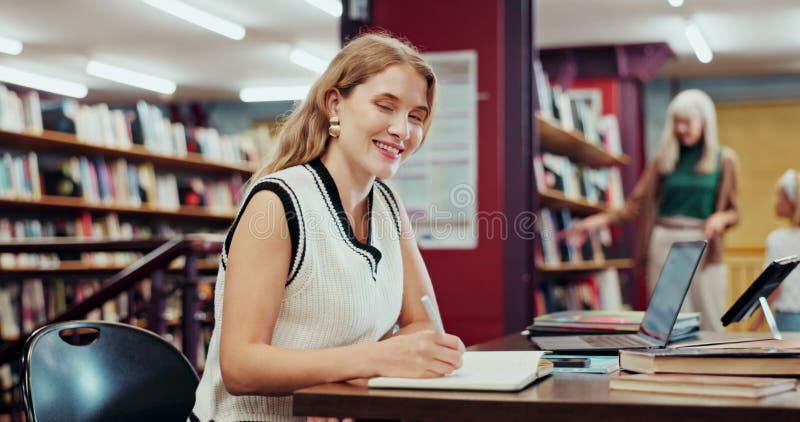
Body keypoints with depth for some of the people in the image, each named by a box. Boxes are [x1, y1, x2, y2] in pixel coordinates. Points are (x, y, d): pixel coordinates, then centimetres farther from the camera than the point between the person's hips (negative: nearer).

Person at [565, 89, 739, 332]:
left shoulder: (724, 159, 5)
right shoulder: (664, 159, 8)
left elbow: (733, 212, 9)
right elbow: (637, 204, 3)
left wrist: (721, 218, -14)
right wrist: (601, 220, -12)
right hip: (665, 243, 1)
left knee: (710, 324, -2)